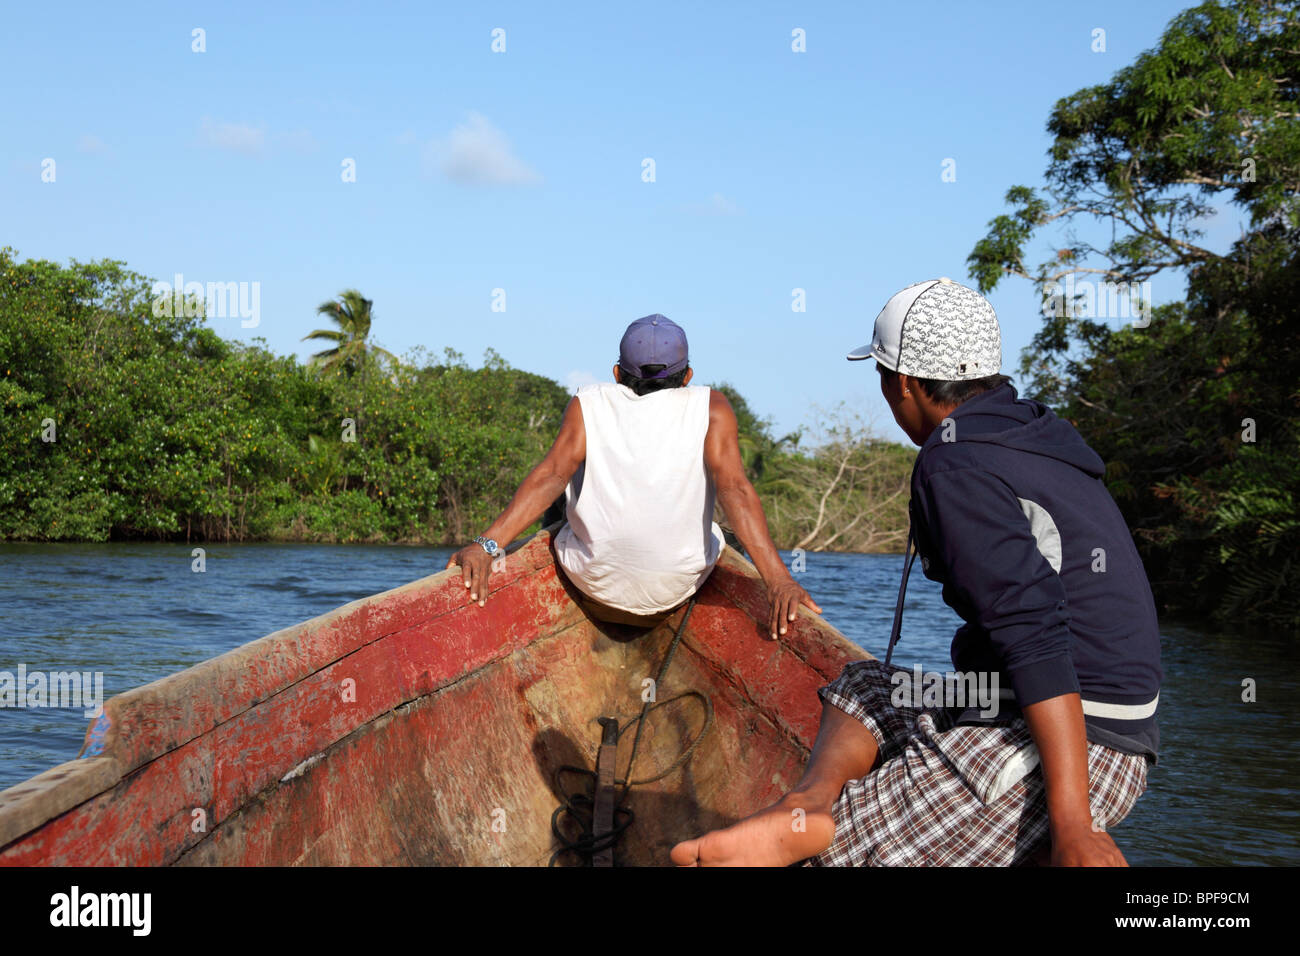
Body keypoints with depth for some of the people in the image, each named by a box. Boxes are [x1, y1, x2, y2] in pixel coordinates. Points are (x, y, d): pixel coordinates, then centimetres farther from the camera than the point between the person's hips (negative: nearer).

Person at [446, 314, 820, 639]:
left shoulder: (589, 403, 3)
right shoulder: (710, 408, 1)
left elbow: (552, 473, -12)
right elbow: (734, 488, -14)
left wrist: (486, 544, -20)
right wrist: (777, 579, -22)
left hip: (595, 584, 1)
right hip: (676, 590, -1)